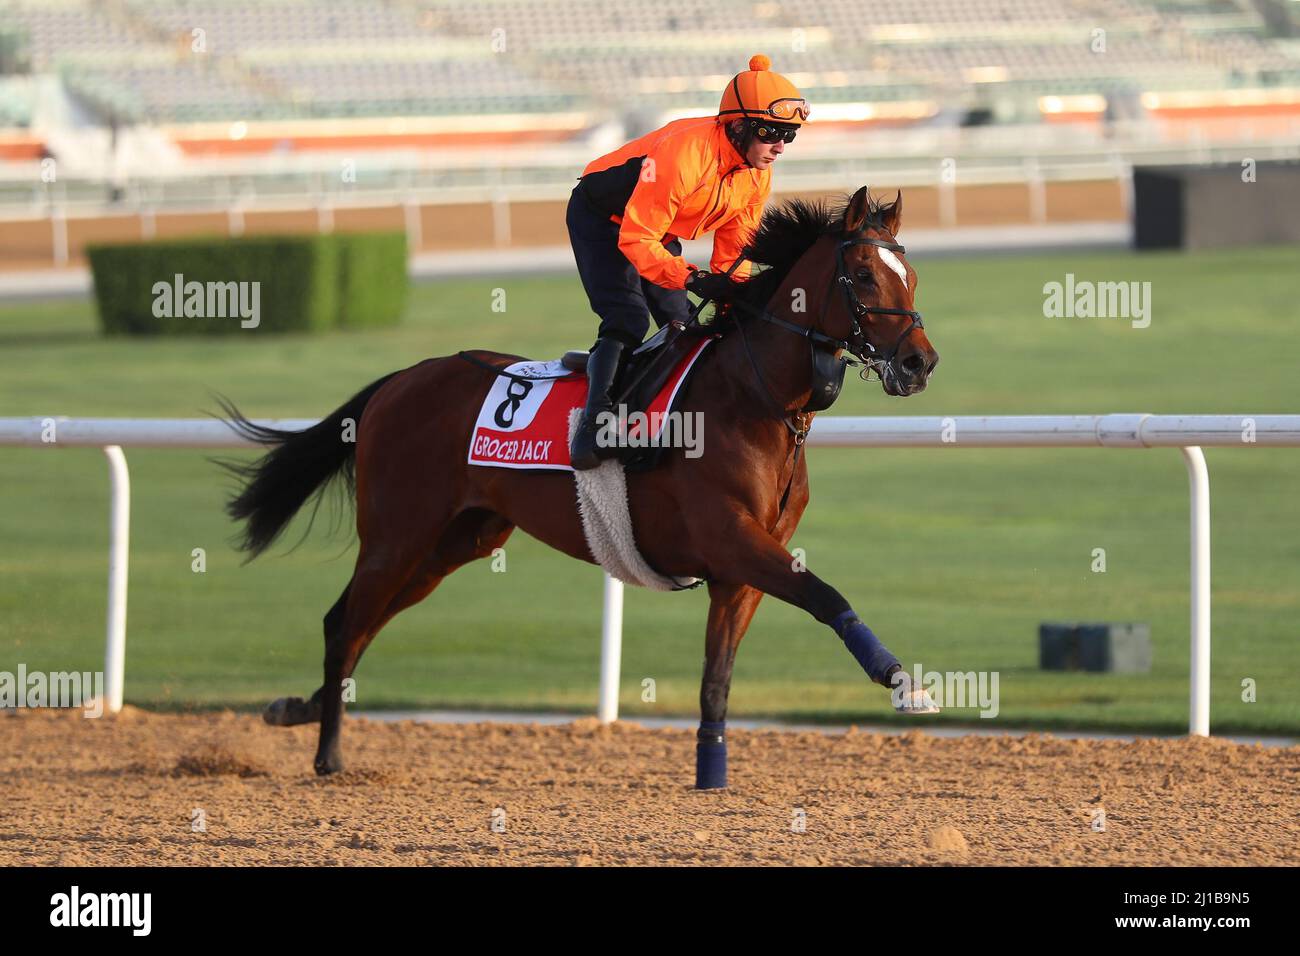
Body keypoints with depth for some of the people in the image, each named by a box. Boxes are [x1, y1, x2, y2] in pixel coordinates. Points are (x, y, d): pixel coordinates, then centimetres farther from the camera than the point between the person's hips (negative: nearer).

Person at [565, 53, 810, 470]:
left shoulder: (757, 174, -11)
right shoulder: (683, 154, -37)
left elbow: (733, 249, 1)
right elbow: (636, 239, -34)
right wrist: (691, 279, -41)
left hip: (659, 232, 8)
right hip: (603, 220, -8)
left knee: (684, 326, 4)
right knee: (626, 320, -24)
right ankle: (594, 425, -32)